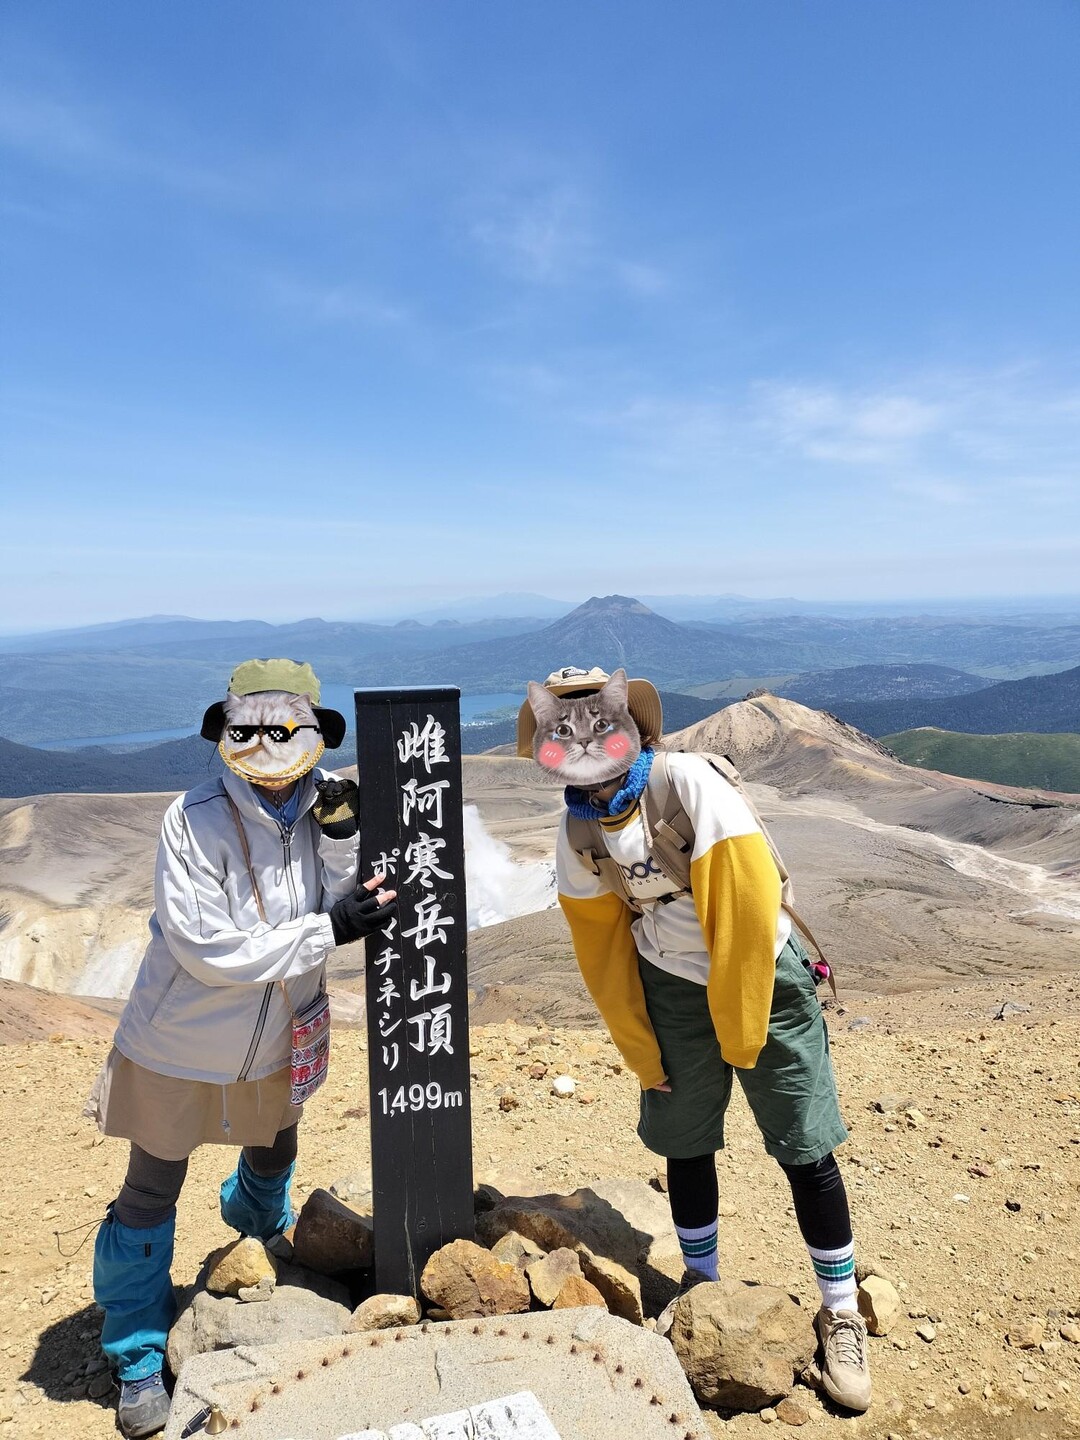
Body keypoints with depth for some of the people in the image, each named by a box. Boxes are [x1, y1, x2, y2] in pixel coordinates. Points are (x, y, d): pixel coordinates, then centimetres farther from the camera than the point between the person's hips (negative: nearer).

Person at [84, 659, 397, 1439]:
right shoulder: (193, 819, -27)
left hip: (279, 1040, 5)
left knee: (274, 1156, 29)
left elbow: (342, 915, -16)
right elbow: (207, 948, -29)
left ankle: (262, 1233, 63)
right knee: (151, 1195, 11)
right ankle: (139, 1357, 35)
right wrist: (327, 928, -31)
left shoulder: (325, 806, -13)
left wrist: (342, 842, -31)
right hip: (184, 1045, -5)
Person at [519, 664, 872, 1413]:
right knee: (685, 1144, 12)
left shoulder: (690, 784, -25)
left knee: (805, 1148, 2)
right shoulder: (577, 829, -8)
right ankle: (702, 1284, 37)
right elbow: (602, 949, 2)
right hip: (674, 989, 4)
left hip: (762, 977, -4)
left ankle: (842, 1313, 24)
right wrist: (640, 1050, 4)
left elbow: (747, 917, -23)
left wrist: (739, 1037, -16)